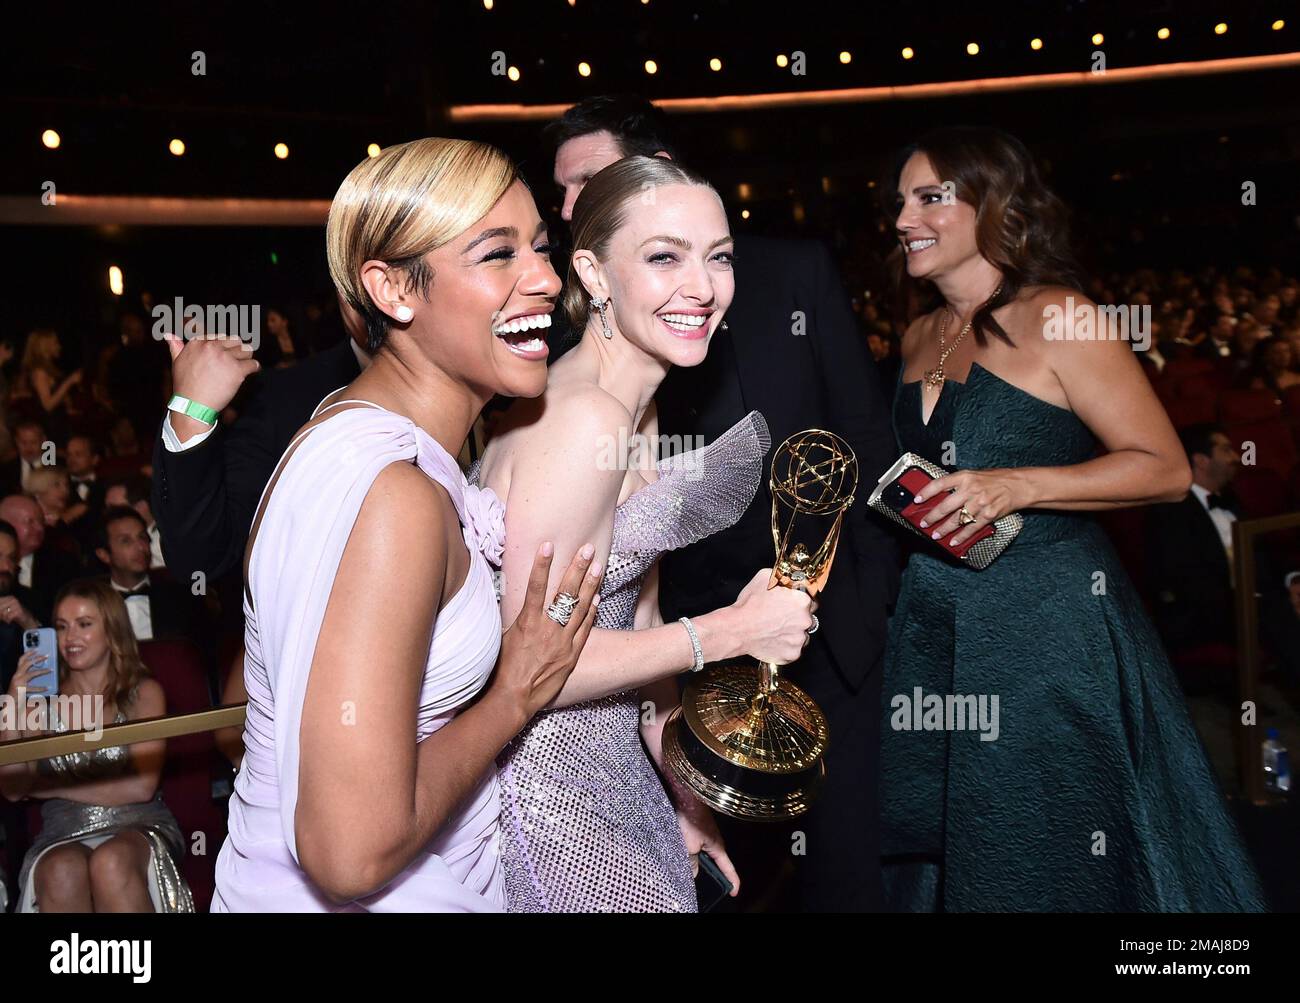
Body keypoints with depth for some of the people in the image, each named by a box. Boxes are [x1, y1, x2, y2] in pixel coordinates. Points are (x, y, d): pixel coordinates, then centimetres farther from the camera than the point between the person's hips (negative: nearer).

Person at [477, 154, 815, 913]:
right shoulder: (583, 418, -24)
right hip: (542, 785, -8)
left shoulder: (637, 409, 5)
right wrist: (732, 631, -18)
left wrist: (680, 791, 10)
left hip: (610, 763, 8)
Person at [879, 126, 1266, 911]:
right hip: (935, 631, 7)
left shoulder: (1058, 319, -8)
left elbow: (1166, 469, -13)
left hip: (1048, 626, -6)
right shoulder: (921, 337, 12)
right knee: (939, 857, 12)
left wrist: (1018, 486, -21)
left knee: (1056, 866, 3)